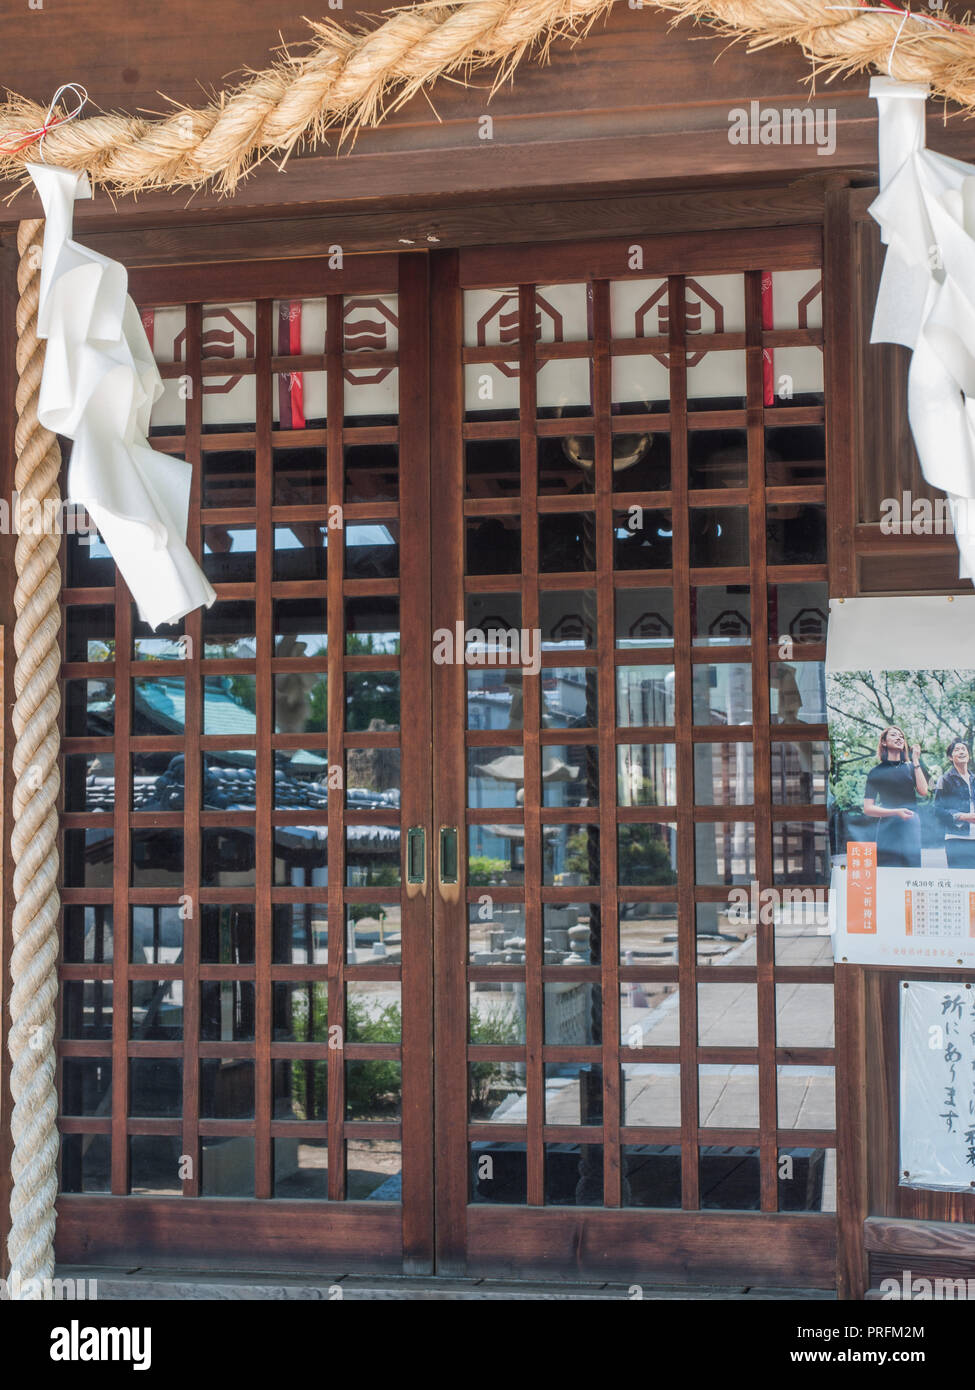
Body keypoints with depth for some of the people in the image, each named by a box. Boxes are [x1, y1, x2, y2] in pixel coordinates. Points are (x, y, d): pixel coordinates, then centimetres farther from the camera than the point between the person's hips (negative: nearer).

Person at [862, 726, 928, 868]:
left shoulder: (911, 768, 13)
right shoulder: (876, 772, 5)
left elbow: (923, 792, -4)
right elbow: (867, 809, 2)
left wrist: (916, 761, -2)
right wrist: (896, 812, -10)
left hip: (911, 829, 2)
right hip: (888, 829, -2)